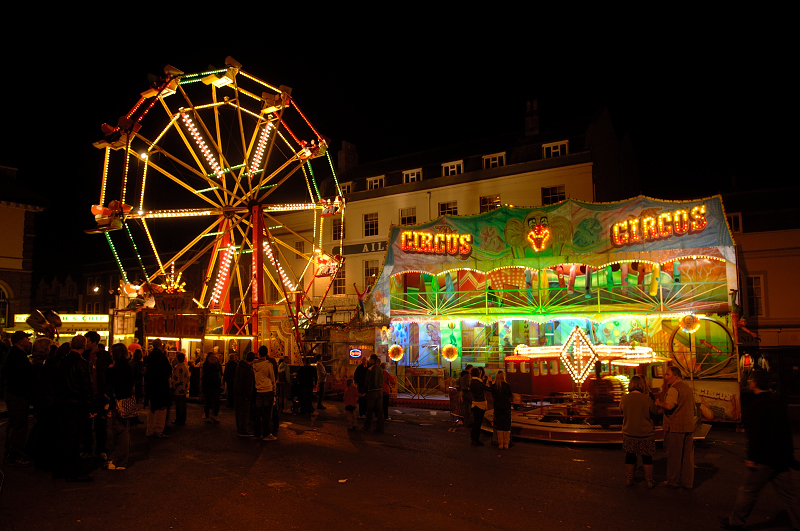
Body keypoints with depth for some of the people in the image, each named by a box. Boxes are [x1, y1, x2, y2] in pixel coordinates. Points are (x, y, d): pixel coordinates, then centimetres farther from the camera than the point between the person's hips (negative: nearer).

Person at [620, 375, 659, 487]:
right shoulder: (647, 399, -16)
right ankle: (649, 481, 22)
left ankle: (629, 480, 23)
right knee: (647, 457, 13)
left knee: (630, 456, 15)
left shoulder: (624, 398, -9)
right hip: (646, 434, -2)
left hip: (629, 434, 2)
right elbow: (655, 411, 0)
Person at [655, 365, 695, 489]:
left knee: (674, 456, 4)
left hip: (675, 427, -8)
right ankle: (688, 482, 18)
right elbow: (692, 406, 23)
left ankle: (674, 481, 13)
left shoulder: (674, 388, -15)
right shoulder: (688, 388, 14)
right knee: (687, 455, 12)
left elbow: (669, 406, -28)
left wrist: (658, 402, -10)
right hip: (688, 426, 8)